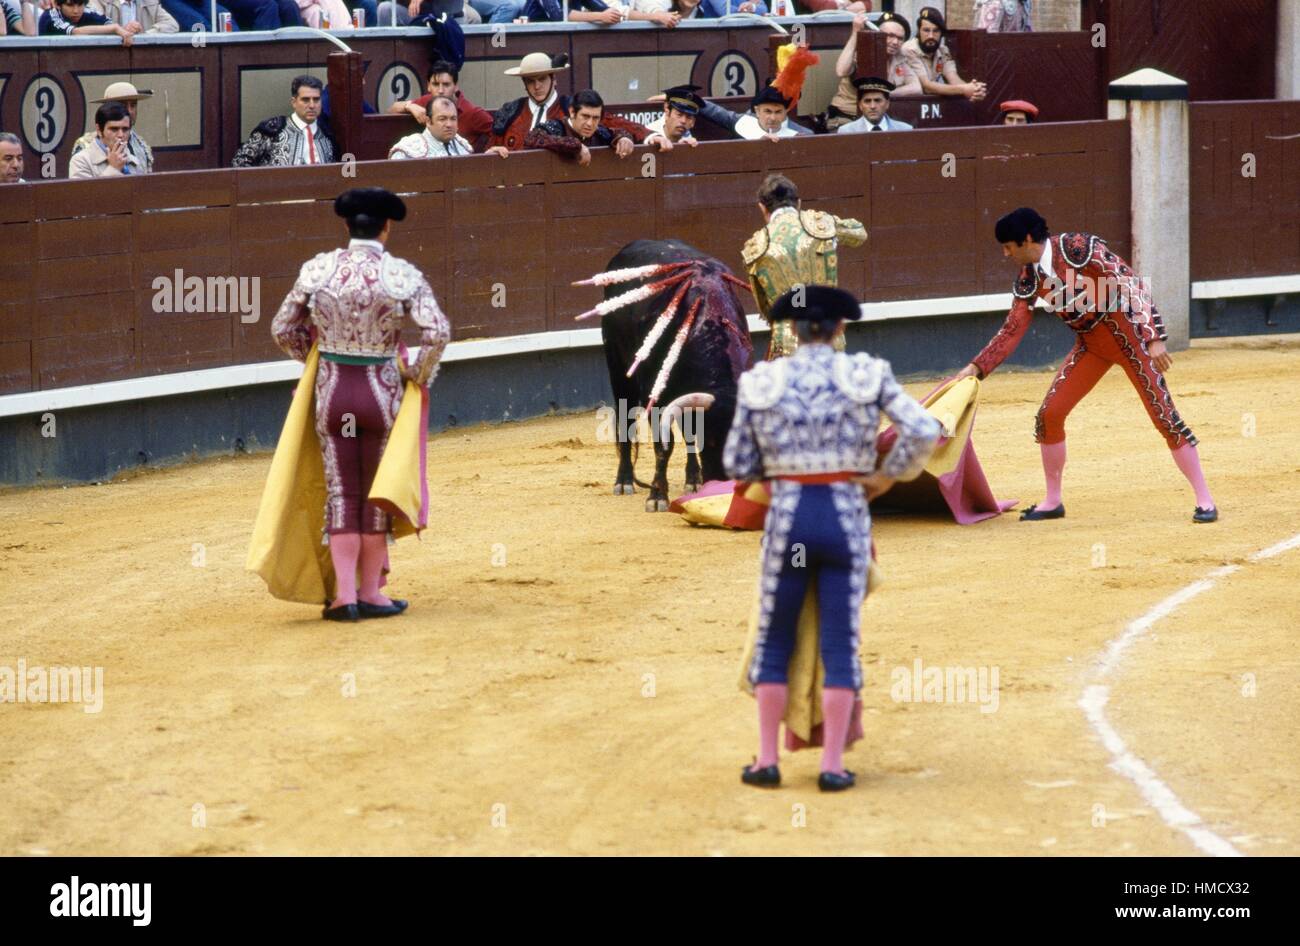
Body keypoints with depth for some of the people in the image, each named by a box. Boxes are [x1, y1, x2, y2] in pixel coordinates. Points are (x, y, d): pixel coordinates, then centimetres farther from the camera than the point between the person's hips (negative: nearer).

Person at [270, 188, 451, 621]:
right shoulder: (402, 275, -11)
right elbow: (438, 332, -19)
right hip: (381, 391, -2)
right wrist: (419, 375, -3)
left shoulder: (318, 269, -3)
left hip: (331, 391, 2)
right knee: (377, 494, 11)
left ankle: (344, 594, 6)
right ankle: (370, 593, 18)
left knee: (341, 493, 10)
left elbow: (283, 330, 5)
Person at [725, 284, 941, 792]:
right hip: (846, 518, 0)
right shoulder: (866, 374, -1)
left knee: (774, 640, 14)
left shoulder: (761, 382, 0)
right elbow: (924, 431, -11)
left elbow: (738, 466, 3)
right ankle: (832, 766, 4)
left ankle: (767, 761, 13)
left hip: (787, 517, 0)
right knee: (840, 644, 7)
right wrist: (888, 475, 4)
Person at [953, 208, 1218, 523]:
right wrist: (977, 368, -6)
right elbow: (1012, 331, 4)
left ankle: (1205, 501, -3)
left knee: (1163, 414, -10)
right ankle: (1053, 501, 16)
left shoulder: (1078, 248, -21)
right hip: (1090, 343, 7)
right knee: (1049, 414, 0)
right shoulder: (1029, 280, 0)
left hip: (1127, 332, -7)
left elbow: (1130, 285, -23)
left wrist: (1153, 339, -28)